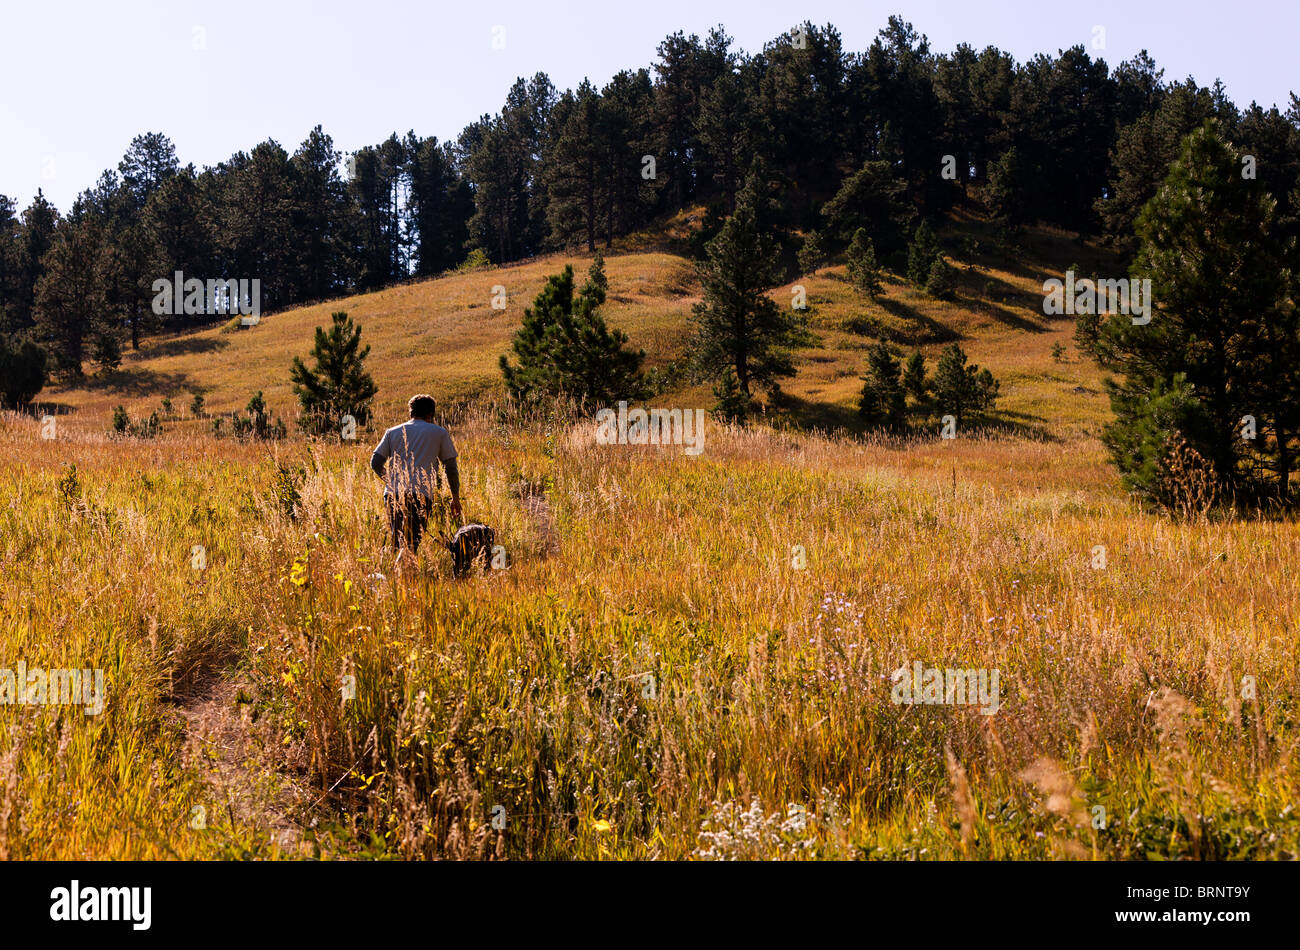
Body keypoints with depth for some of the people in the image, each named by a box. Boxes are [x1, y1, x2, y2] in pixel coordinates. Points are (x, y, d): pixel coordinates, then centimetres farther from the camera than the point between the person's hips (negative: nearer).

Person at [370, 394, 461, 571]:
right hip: (421, 496, -3)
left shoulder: (393, 432, 18)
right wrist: (456, 498, 20)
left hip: (393, 494, 3)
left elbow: (375, 462, 11)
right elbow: (451, 467, 12)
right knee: (411, 544, -12)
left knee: (400, 543, 17)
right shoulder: (439, 433, 13)